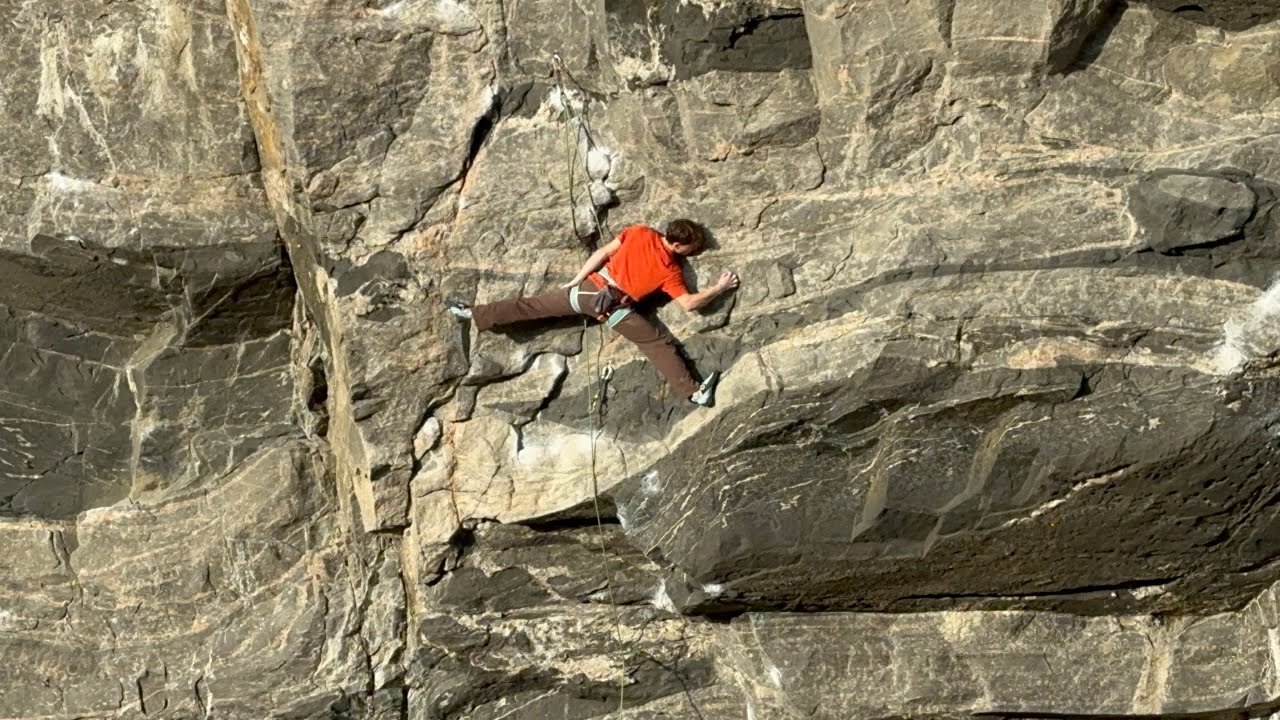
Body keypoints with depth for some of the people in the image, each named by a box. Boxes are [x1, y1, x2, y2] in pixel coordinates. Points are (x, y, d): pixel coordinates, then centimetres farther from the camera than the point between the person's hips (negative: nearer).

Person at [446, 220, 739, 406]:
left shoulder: (638, 232, 10)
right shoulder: (671, 271, 2)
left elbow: (603, 253, 6)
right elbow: (689, 303, -3)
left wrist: (576, 281, 11)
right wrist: (719, 288, 10)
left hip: (591, 288, 3)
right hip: (615, 309, -3)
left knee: (533, 305, 9)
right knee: (660, 343, -1)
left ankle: (473, 314, 11)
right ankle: (694, 391, -14)